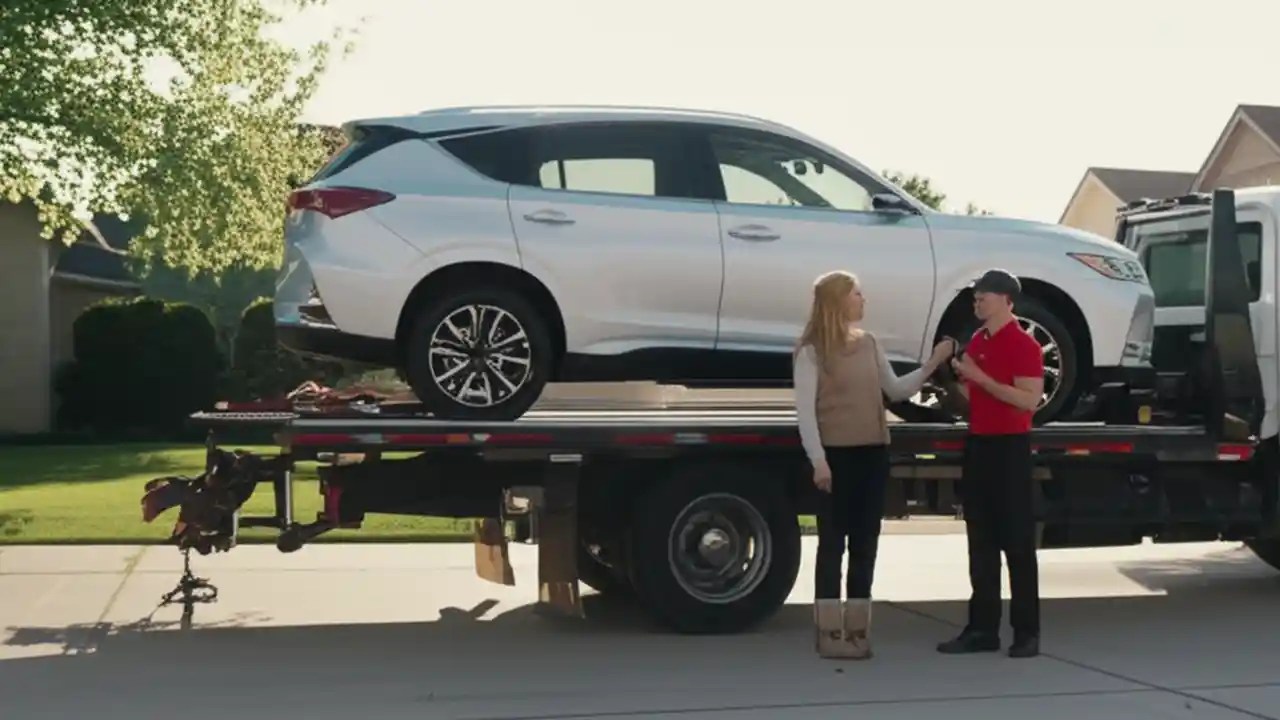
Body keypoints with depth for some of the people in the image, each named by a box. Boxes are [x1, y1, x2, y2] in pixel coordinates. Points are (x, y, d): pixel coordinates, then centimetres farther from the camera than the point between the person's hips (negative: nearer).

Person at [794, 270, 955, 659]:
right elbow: (805, 411, -11)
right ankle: (829, 631, 3)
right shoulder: (812, 351, -7)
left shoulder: (869, 343, 12)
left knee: (865, 542, 9)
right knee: (833, 542, -2)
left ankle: (857, 628, 17)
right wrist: (818, 460, -19)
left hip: (873, 454, 6)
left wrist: (932, 364, 4)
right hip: (837, 455, -6)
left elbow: (896, 390, 14)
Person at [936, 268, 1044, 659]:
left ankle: (1027, 632, 2)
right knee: (981, 543, 8)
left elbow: (1030, 399, -20)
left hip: (1009, 447, -8)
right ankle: (982, 628, 12)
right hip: (977, 444, 8)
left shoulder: (1023, 345, -10)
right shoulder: (976, 342, 14)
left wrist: (981, 378, -22)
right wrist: (960, 378, 4)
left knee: (1017, 542, -3)